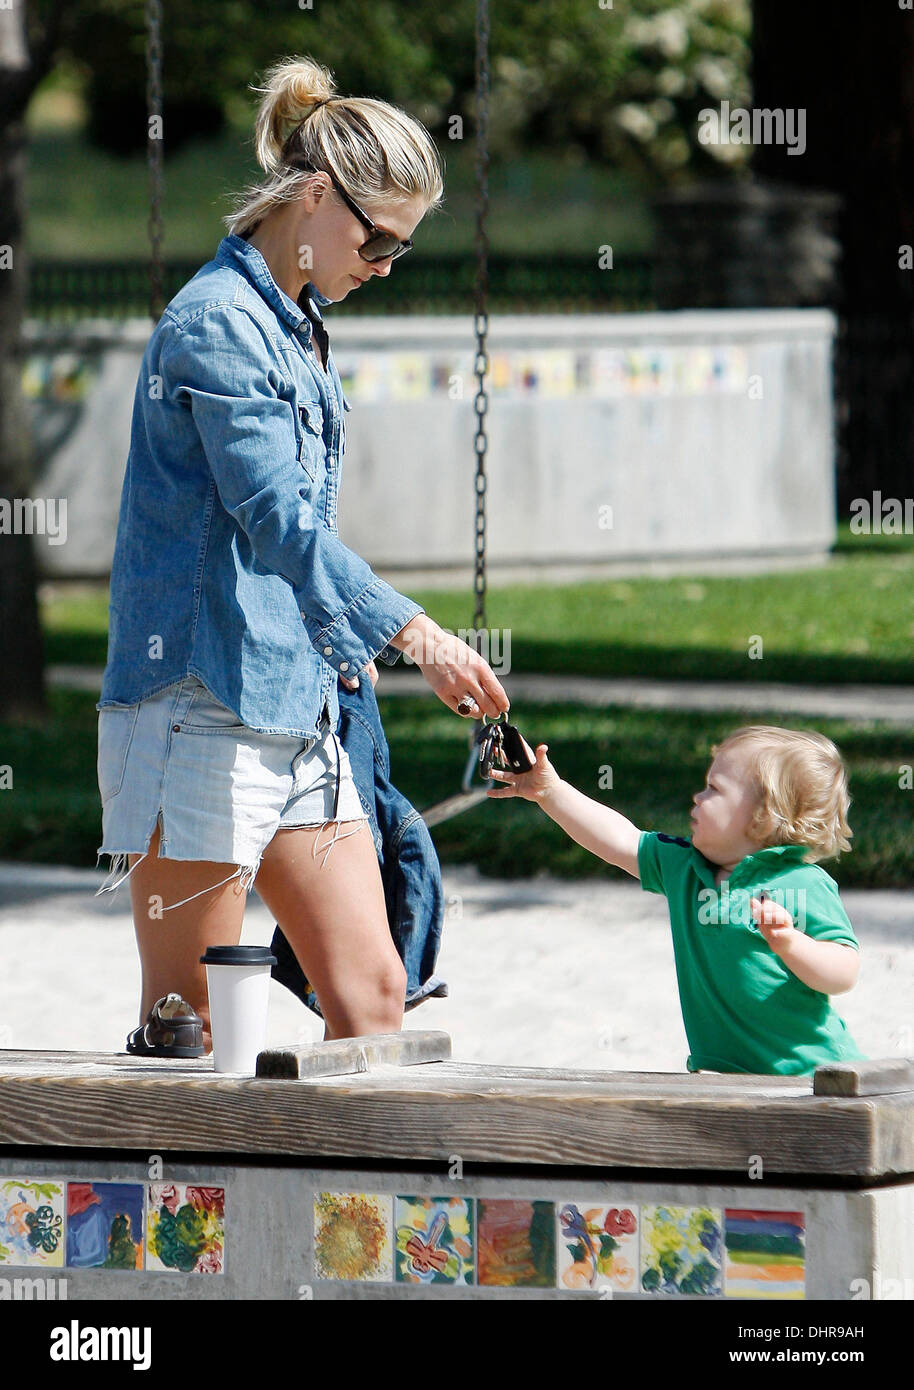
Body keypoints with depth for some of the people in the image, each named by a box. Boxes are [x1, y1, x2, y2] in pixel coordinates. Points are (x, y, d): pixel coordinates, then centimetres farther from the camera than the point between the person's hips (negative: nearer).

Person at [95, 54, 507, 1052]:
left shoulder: (297, 324, 17)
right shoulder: (218, 322, -13)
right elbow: (277, 518, -23)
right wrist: (411, 634, -31)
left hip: (294, 704, 9)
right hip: (202, 702, -9)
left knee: (372, 995, 3)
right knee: (190, 1026, -6)